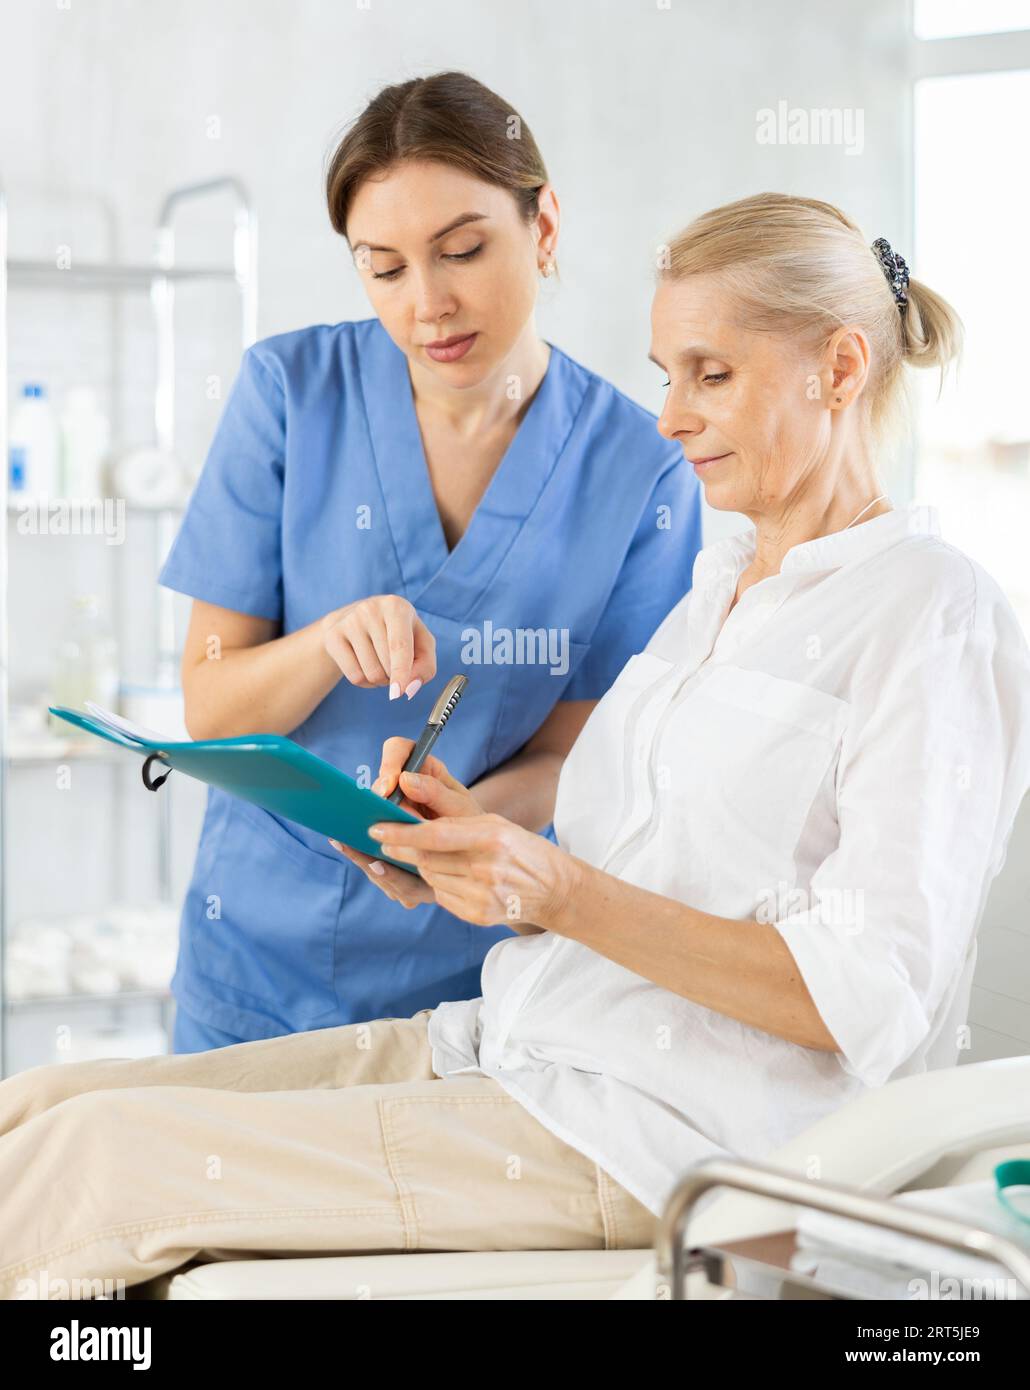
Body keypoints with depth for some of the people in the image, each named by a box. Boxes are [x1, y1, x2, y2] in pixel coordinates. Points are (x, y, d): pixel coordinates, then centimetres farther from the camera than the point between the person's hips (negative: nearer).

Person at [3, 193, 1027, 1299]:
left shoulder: (935, 617, -7)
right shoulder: (718, 588, 20)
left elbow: (869, 998, -15)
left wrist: (559, 893, -21)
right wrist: (474, 848, 2)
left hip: (662, 1142, -8)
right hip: (503, 1044, 8)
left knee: (96, 1154, -19)